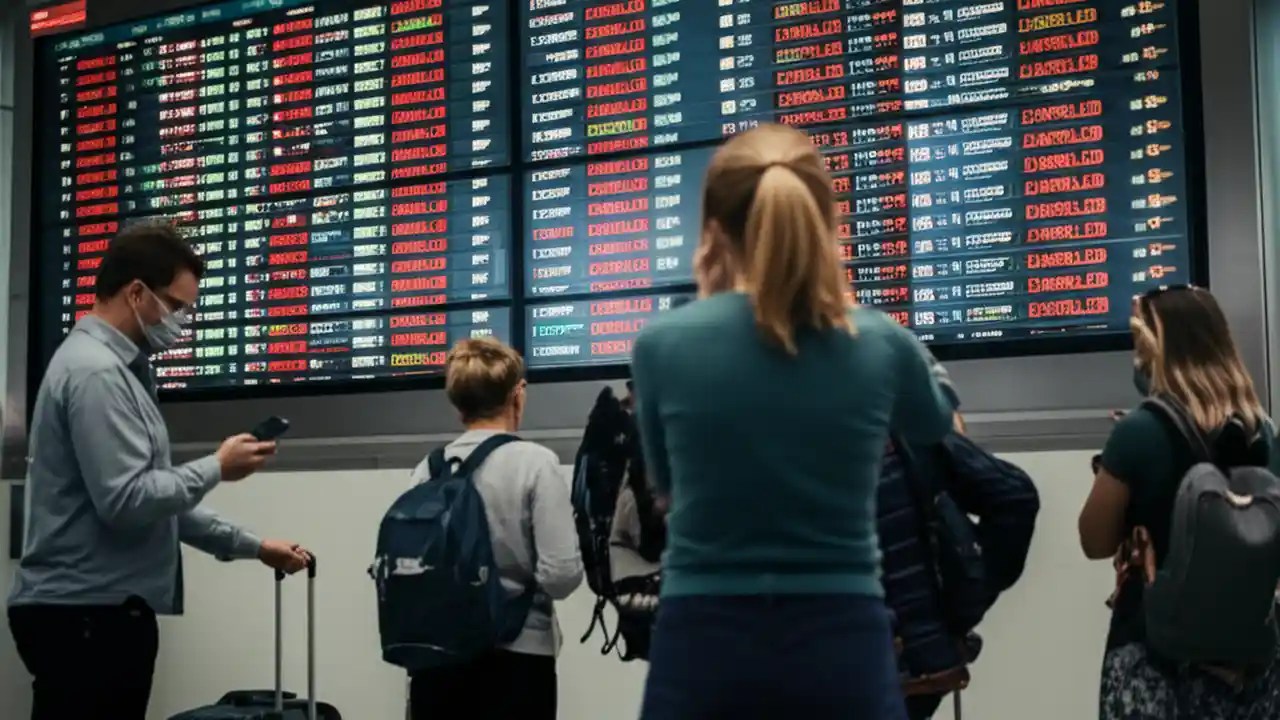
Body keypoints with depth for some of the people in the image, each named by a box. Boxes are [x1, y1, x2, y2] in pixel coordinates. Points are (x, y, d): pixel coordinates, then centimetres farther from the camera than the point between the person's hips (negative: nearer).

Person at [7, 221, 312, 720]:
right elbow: (126, 501, -24)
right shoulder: (95, 371, -16)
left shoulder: (115, 368, 16)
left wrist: (251, 546, 19)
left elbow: (154, 496, 20)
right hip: (85, 614, -10)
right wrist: (217, 468, -10)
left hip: (100, 609, 10)